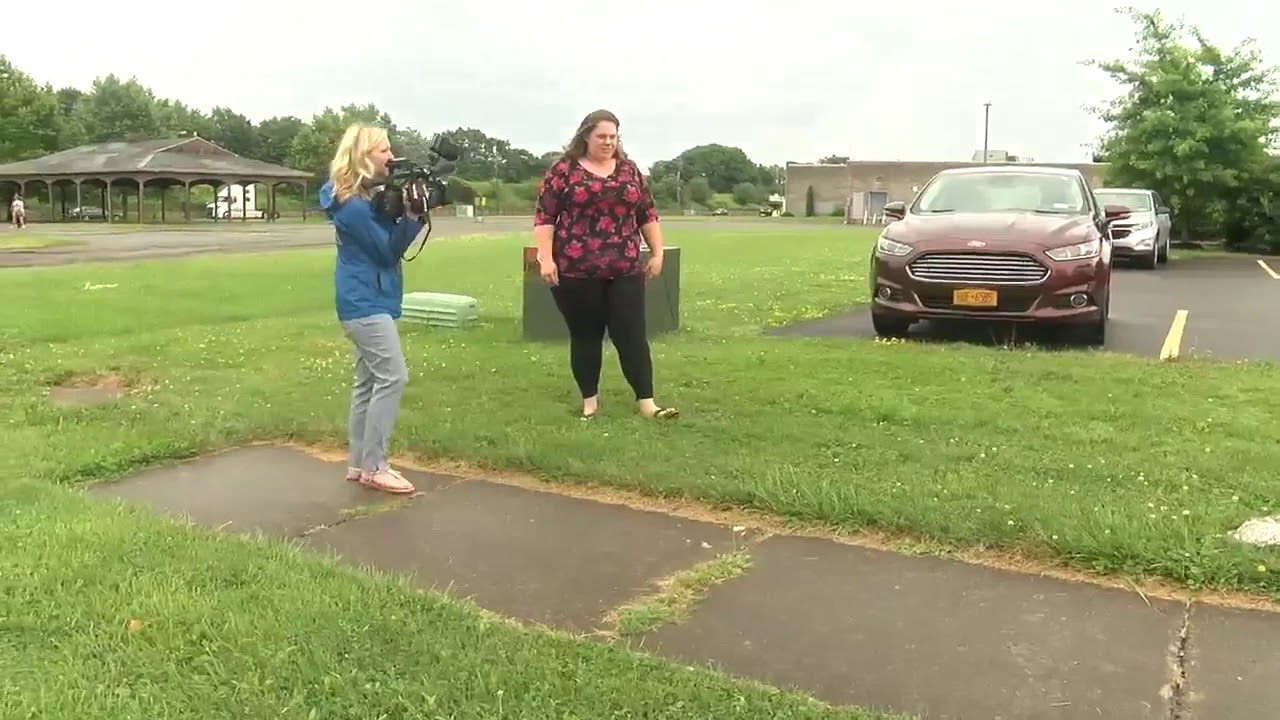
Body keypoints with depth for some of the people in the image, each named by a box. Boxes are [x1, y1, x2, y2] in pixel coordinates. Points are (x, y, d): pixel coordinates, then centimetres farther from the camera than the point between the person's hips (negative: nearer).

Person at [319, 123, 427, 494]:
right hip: (364, 302, -10)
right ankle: (374, 467, -7)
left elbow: (390, 242, 10)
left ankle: (359, 462, 18)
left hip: (368, 299, 10)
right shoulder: (353, 205, -18)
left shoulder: (370, 194, 12)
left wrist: (410, 212, -6)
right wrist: (412, 214, -19)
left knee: (368, 380, 12)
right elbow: (388, 249, -15)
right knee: (392, 377, -12)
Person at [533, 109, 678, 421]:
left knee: (632, 334, 1)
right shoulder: (564, 170, 0)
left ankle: (646, 403, 3)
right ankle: (589, 400, 18)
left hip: (625, 270, 3)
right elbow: (545, 216, -3)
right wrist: (546, 258, -11)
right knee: (585, 335, 6)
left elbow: (647, 214, 15)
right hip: (575, 270, -2)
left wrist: (657, 253, 9)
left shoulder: (629, 170, 11)